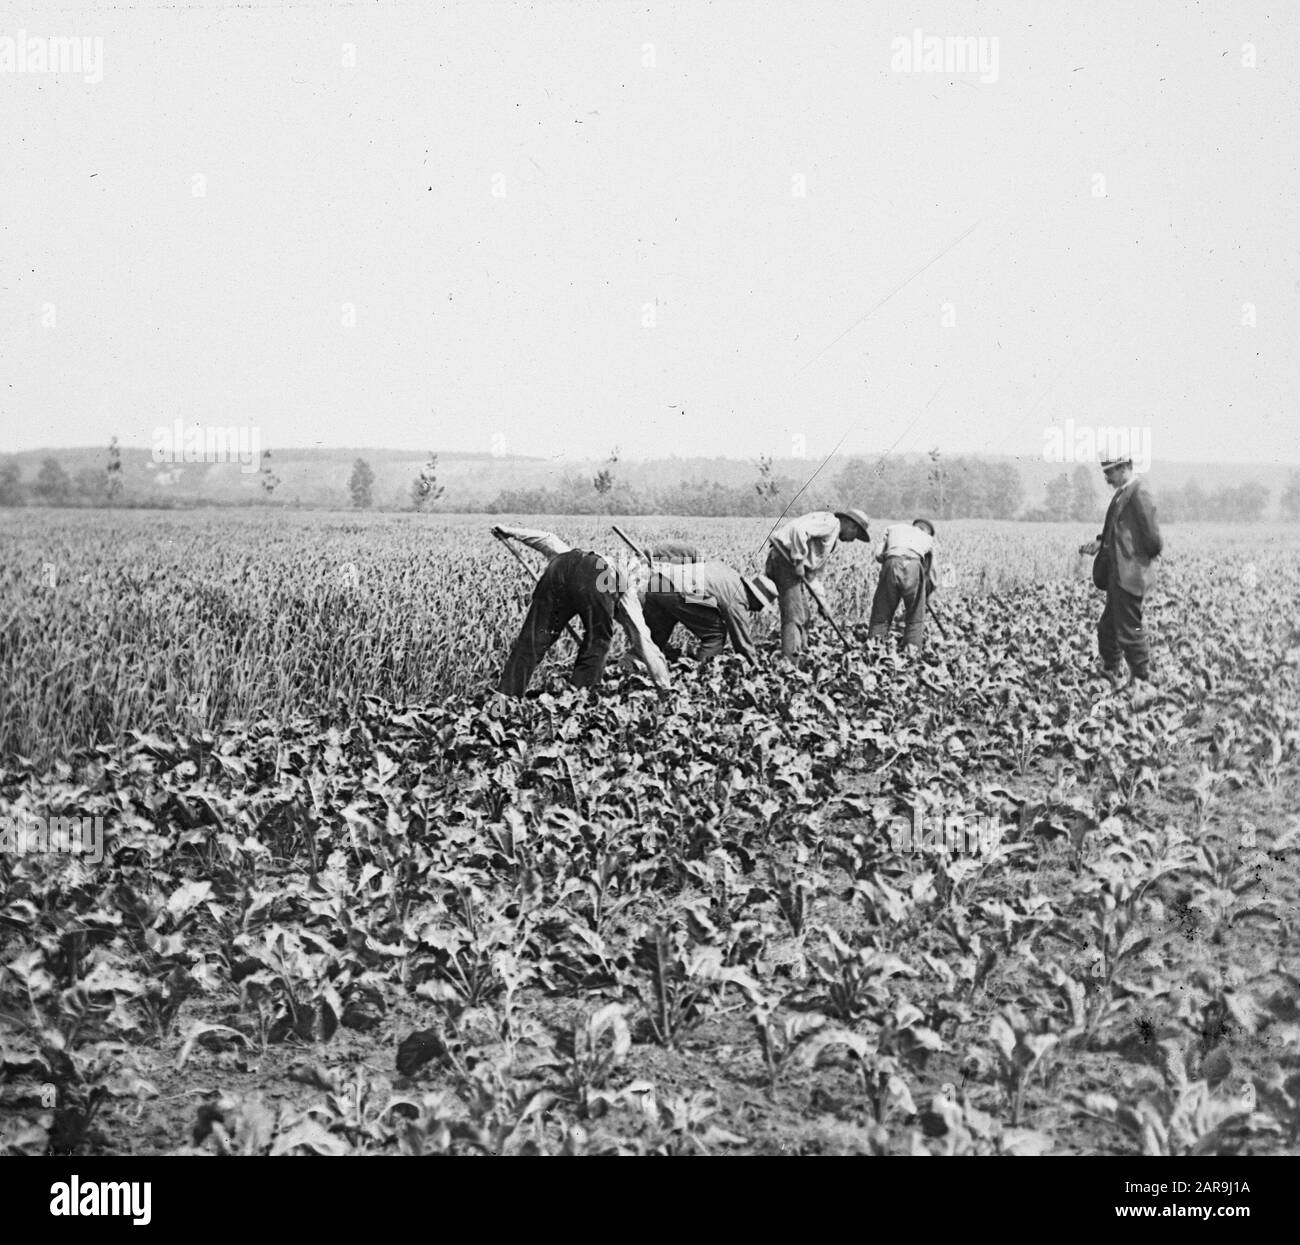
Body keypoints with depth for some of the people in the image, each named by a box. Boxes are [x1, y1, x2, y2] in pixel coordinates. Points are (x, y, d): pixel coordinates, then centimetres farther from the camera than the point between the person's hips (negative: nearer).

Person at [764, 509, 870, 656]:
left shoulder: (832, 540, 25)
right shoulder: (830, 522, -7)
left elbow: (813, 574, 26)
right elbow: (799, 529, -24)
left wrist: (822, 601, 18)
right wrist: (799, 560, -20)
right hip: (785, 559, -10)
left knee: (803, 616, 14)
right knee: (793, 616, -14)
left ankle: (798, 655, 17)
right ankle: (790, 657, -18)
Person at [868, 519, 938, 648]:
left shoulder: (894, 528, 33)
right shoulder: (928, 538, 34)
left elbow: (878, 554, 19)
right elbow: (930, 573, 34)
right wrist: (925, 598, 45)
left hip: (892, 564, 0)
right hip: (914, 565, 0)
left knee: (882, 610, 10)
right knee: (915, 614, 13)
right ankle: (912, 645, 5)